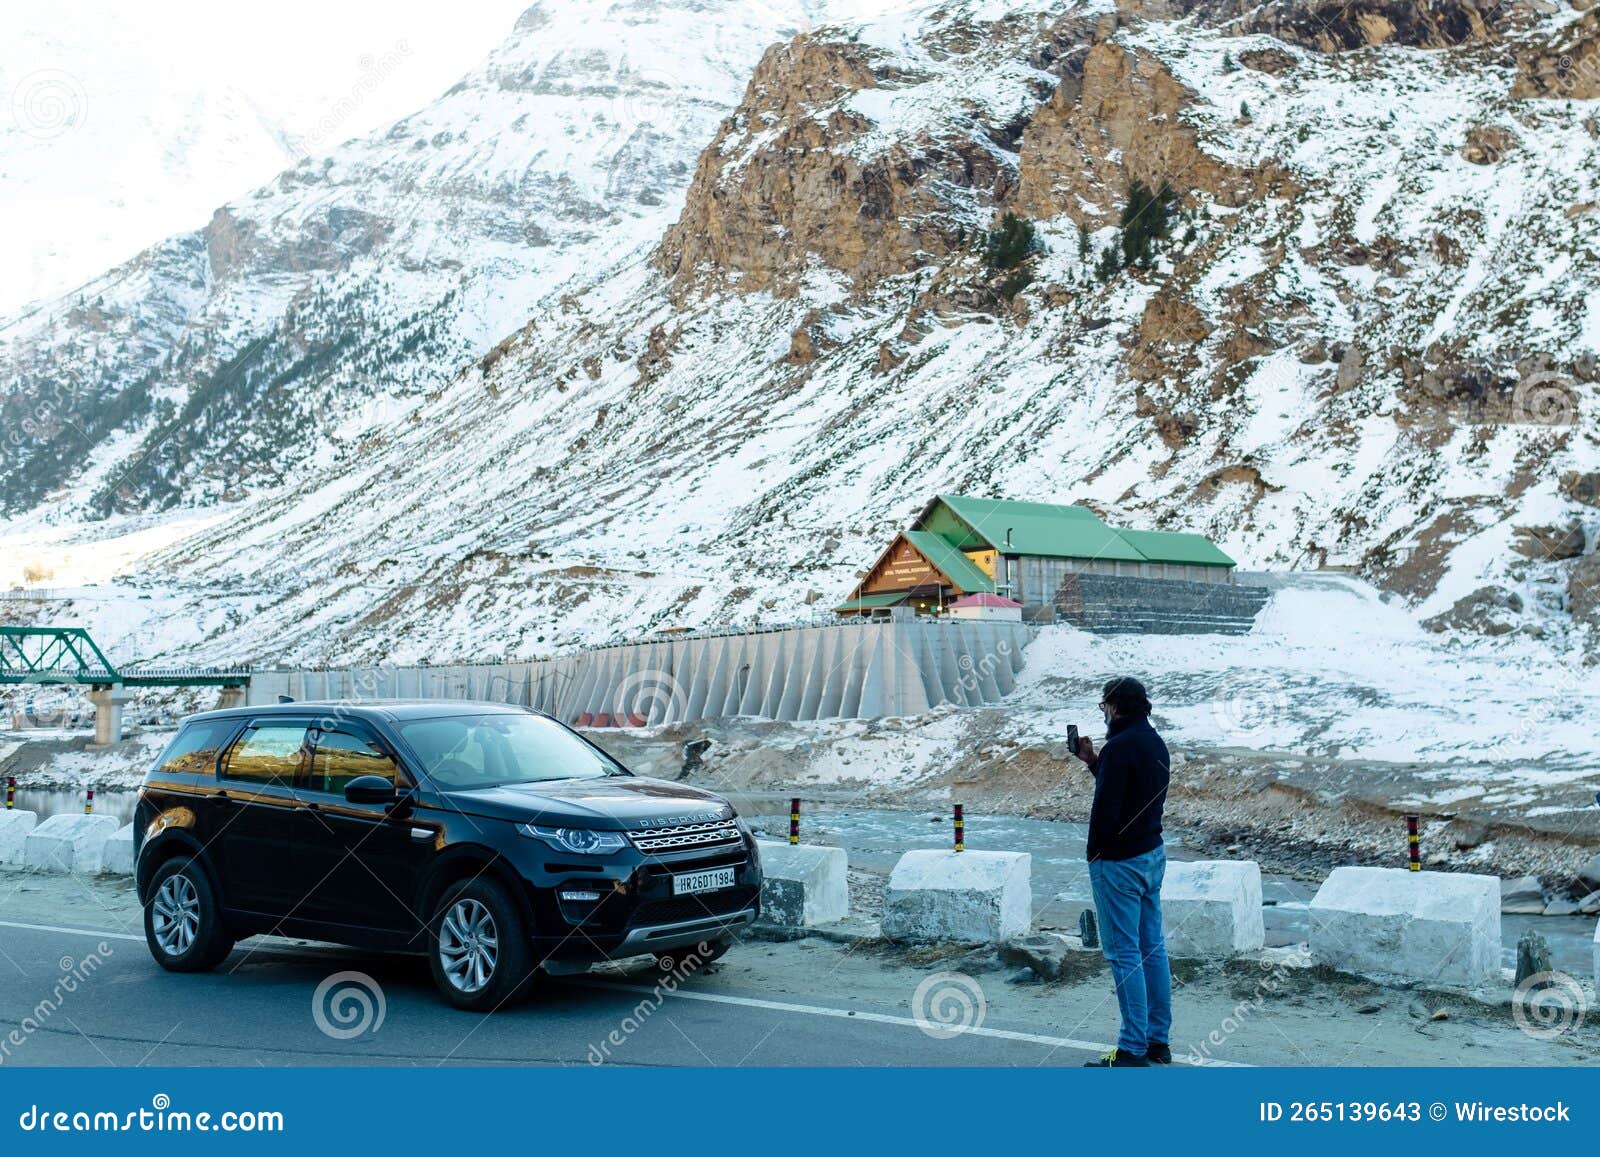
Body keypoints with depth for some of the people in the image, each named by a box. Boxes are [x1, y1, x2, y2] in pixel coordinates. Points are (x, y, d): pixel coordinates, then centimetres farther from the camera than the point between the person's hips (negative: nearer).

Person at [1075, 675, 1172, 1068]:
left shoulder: (1119, 748, -20)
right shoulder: (1156, 744, 10)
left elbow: (1105, 808, -22)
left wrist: (1094, 854, -10)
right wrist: (1093, 762, 15)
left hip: (1118, 861, -9)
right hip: (1153, 853, 9)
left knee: (1124, 954, -4)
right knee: (1153, 948, 13)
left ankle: (1133, 1050, -1)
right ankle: (1158, 1040, 20)